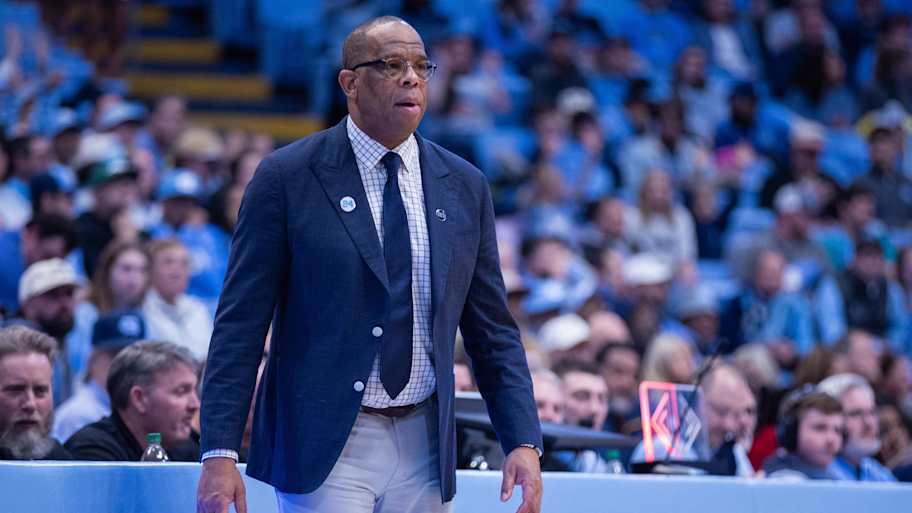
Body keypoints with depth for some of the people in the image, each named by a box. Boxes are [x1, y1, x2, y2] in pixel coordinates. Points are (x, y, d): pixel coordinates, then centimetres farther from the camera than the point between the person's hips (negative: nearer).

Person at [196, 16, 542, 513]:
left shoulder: (464, 188, 8)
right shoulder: (287, 177, -3)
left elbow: (493, 332, 12)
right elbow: (240, 324, -5)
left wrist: (523, 443, 1)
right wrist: (219, 452, -11)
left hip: (425, 448, 4)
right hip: (324, 448, -4)